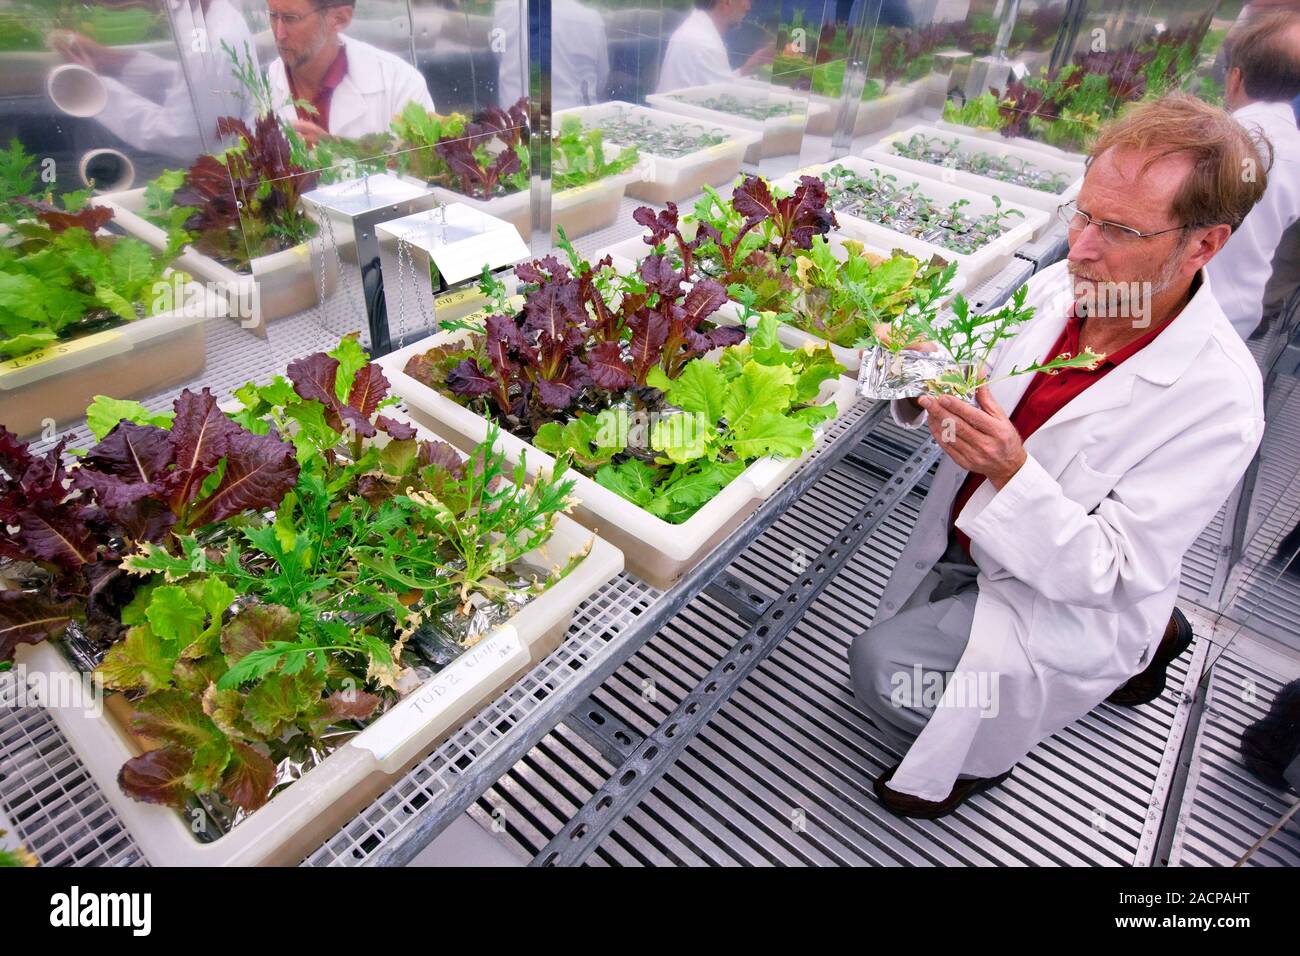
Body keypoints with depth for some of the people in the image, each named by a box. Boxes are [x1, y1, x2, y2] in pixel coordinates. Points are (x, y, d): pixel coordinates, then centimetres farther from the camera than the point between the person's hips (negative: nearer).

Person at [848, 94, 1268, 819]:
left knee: (884, 665, -22)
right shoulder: (1057, 286, -10)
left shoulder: (1217, 397, -26)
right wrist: (929, 386, -22)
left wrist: (1012, 472, -41)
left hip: (1064, 593, -7)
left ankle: (977, 758, 15)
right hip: (965, 545, 7)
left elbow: (1111, 574, -25)